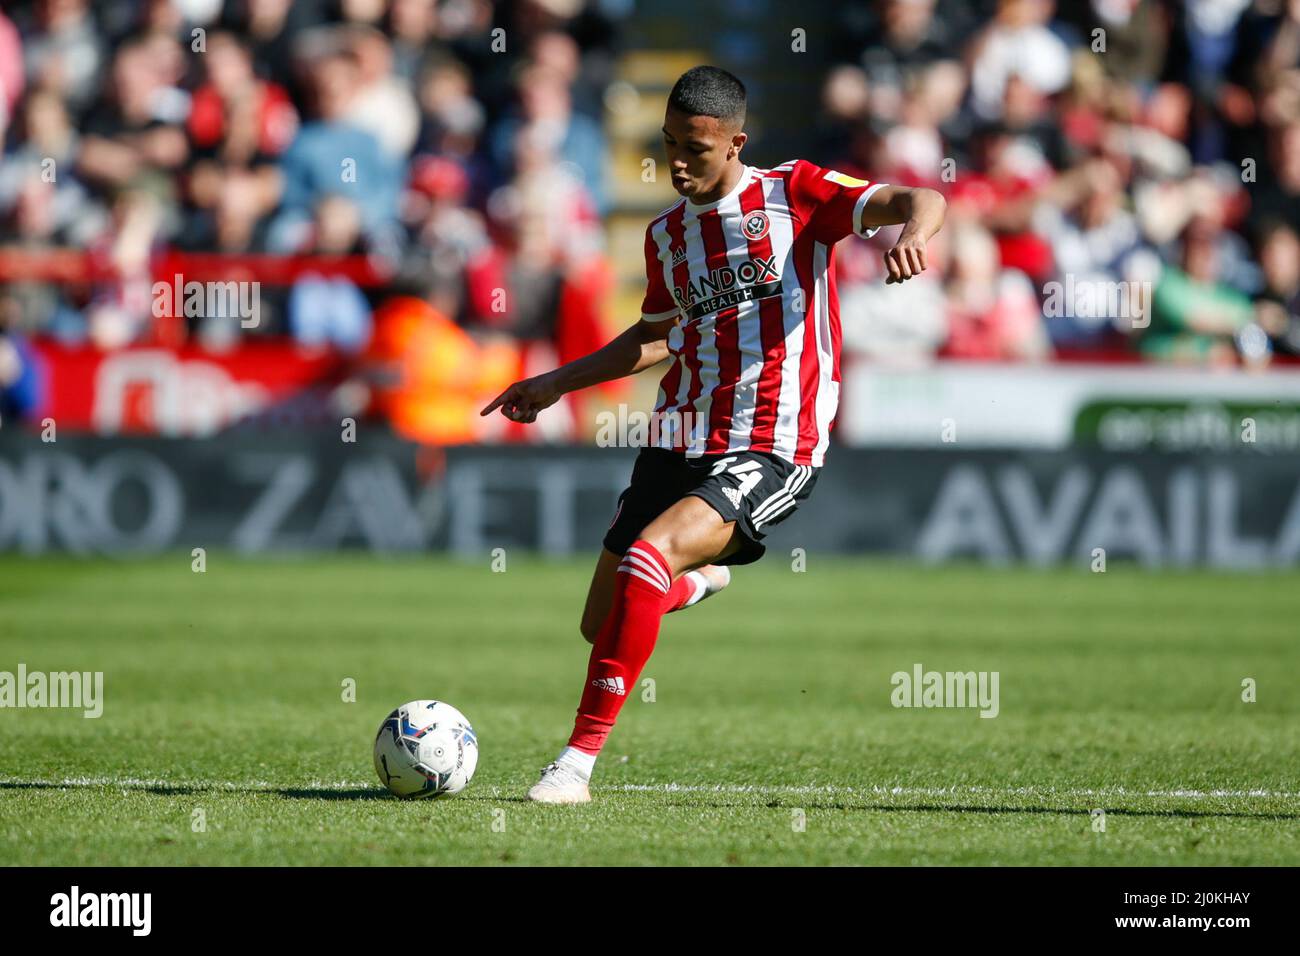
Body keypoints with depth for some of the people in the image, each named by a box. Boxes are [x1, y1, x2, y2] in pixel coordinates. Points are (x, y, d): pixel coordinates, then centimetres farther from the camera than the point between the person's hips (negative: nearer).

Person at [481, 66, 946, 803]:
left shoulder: (795, 192, -3)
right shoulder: (667, 234, 14)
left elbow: (919, 202, -12)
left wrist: (915, 232, -36)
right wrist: (558, 383, 27)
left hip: (771, 452, -7)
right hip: (680, 441, 7)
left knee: (647, 556, -29)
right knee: (605, 625, 5)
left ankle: (579, 762, -24)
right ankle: (700, 578, 41)